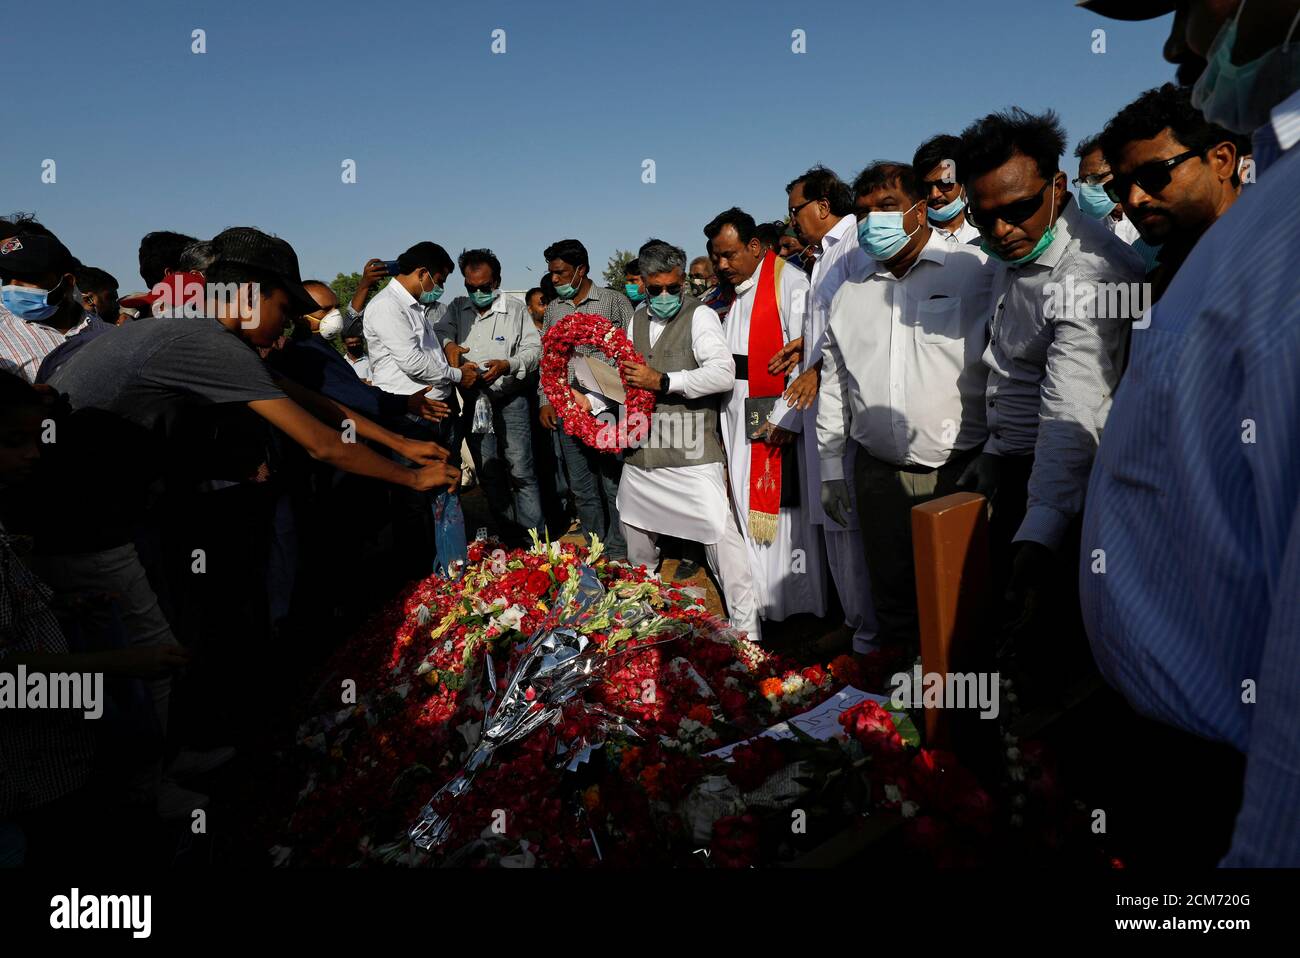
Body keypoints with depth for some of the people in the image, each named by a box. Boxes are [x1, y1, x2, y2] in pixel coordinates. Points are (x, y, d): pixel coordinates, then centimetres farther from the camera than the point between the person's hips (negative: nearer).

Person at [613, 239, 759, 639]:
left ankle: (746, 629, -5)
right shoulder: (637, 318, 15)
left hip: (690, 452, -7)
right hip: (641, 452, 7)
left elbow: (724, 374, -20)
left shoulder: (700, 315, -6)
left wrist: (663, 381, -22)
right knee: (635, 531, 21)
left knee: (721, 533, -14)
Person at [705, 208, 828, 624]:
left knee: (783, 509, -4)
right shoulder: (733, 291, 15)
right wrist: (725, 425, 10)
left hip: (777, 421, -7)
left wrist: (786, 418, -18)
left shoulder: (789, 282, -9)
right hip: (740, 423, 7)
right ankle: (762, 608, 18)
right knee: (749, 508, 9)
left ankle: (798, 603, 7)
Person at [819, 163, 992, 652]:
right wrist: (830, 467, 16)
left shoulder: (977, 272, -3)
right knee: (893, 602, 12)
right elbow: (833, 384, 18)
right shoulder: (849, 294, 13)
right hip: (880, 476, 4)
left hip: (962, 472, -4)